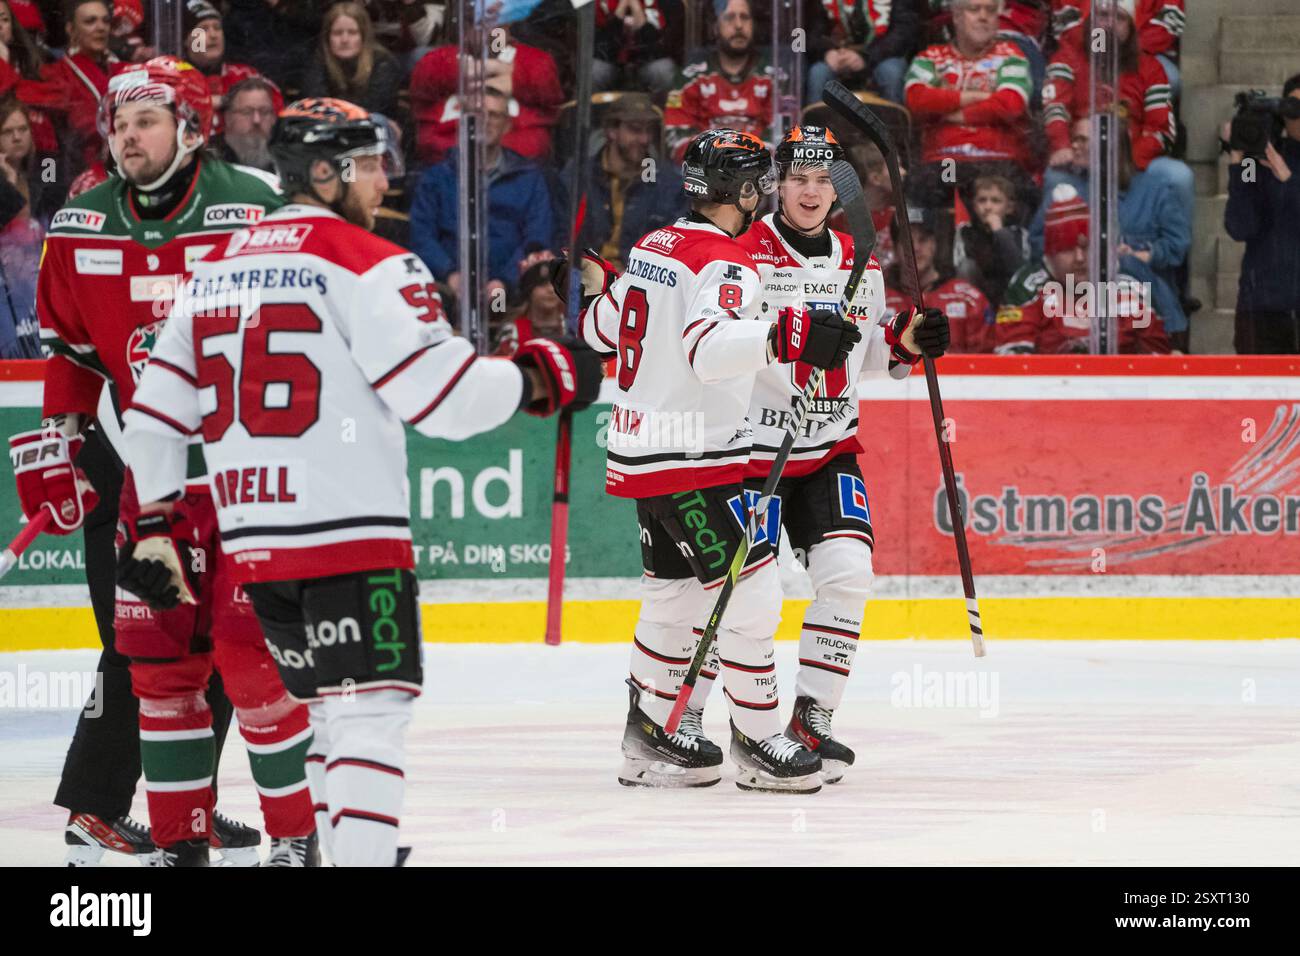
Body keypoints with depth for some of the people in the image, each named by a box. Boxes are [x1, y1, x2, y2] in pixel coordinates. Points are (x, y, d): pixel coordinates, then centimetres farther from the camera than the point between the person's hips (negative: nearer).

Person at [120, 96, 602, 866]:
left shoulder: (217, 268, 15)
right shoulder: (366, 264, -8)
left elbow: (155, 410, 16)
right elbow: (445, 393, -14)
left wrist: (158, 525, 20)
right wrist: (539, 376, 1)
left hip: (255, 543, 7)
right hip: (350, 537, -7)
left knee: (333, 704, 18)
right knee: (373, 707, -7)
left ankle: (348, 847, 21)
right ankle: (363, 852, -17)